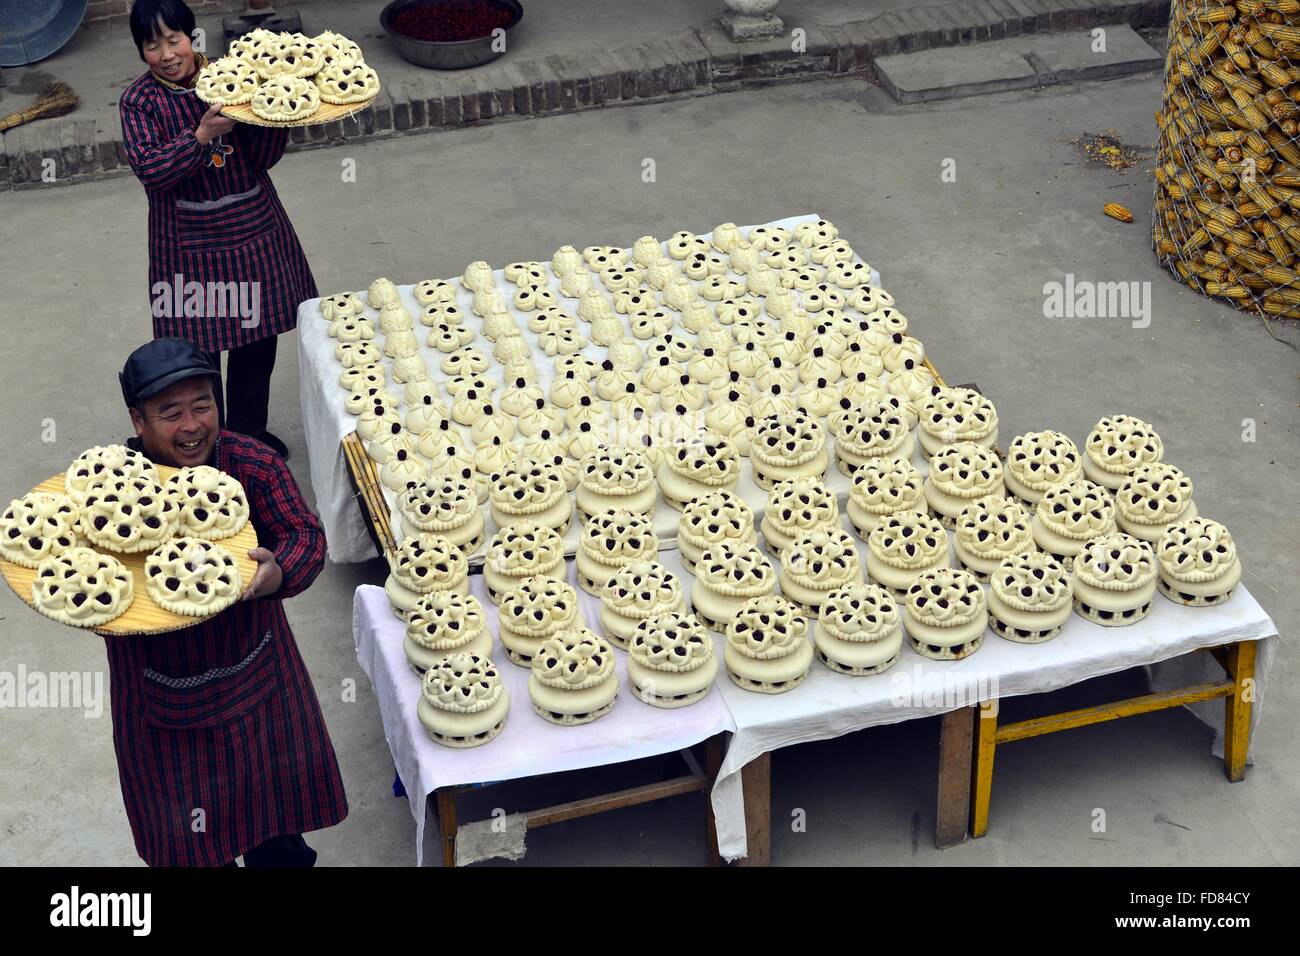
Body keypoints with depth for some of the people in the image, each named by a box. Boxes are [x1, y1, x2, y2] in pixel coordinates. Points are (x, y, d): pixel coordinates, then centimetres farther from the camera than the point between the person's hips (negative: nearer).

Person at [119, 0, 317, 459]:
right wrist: (201, 136, -31)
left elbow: (262, 158, -4)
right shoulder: (139, 101, -8)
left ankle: (250, 431, 35)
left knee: (259, 338, 14)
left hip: (255, 233, 3)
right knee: (199, 348, 5)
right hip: (190, 245, -3)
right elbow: (150, 170, -20)